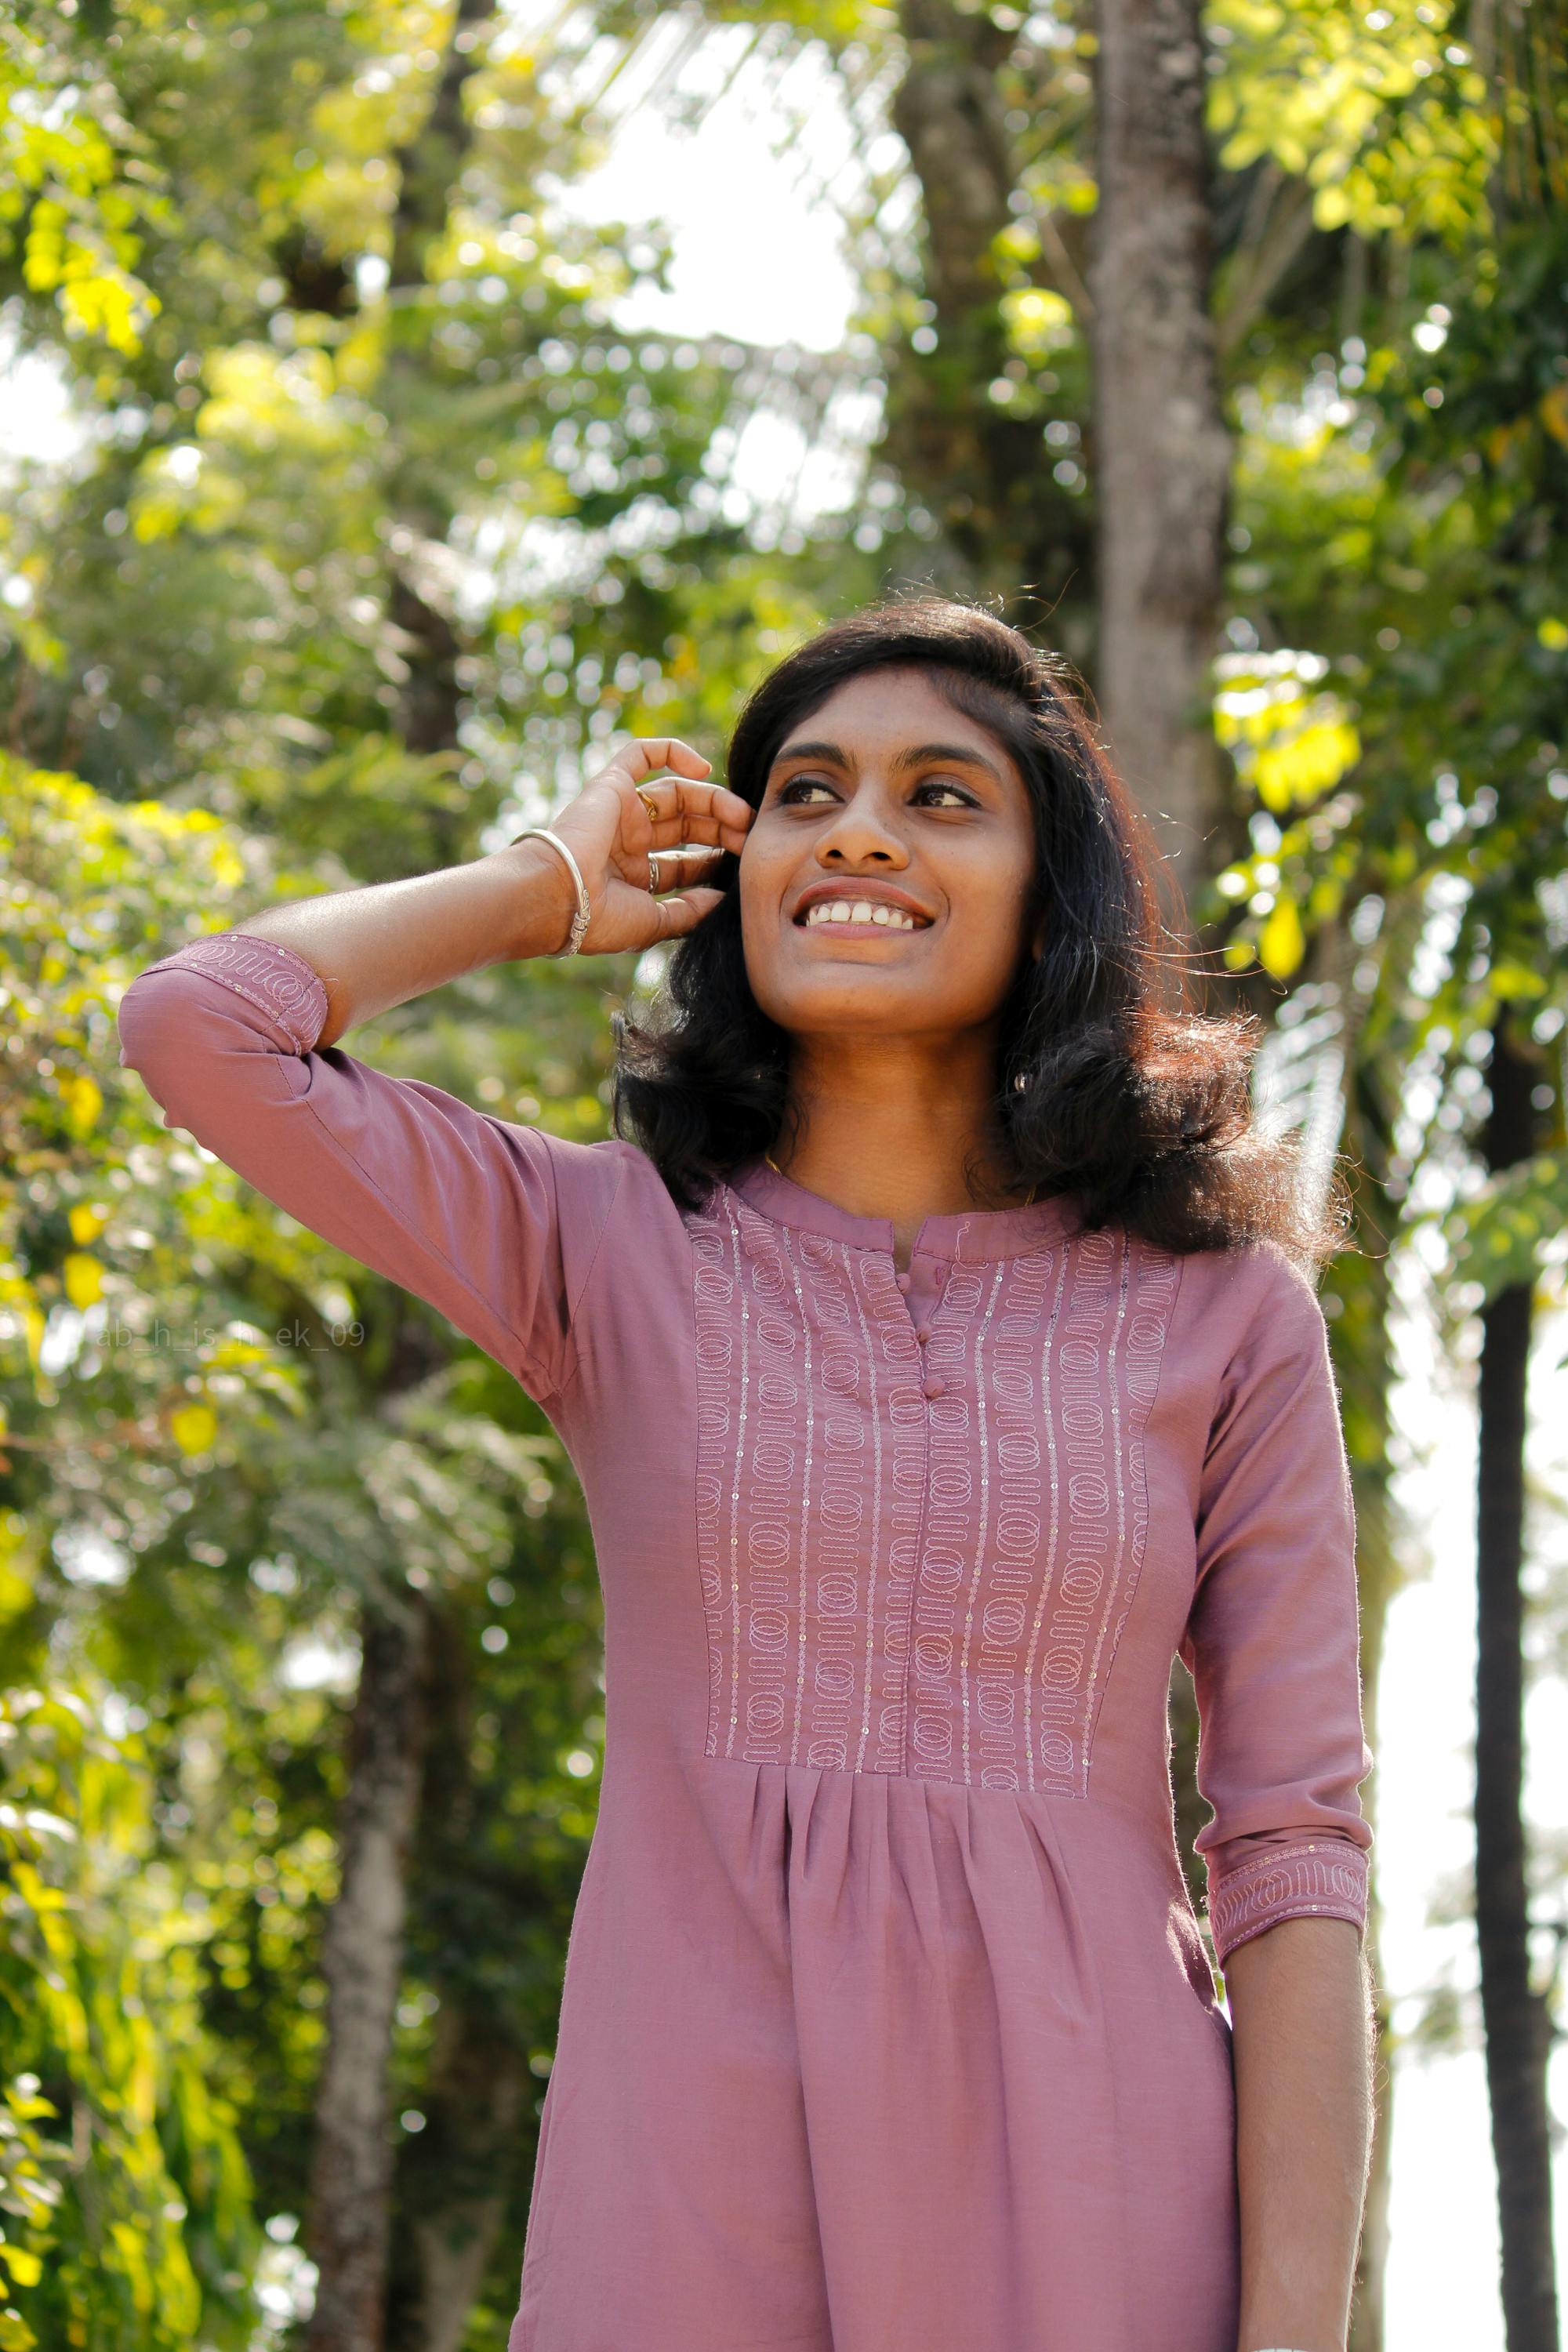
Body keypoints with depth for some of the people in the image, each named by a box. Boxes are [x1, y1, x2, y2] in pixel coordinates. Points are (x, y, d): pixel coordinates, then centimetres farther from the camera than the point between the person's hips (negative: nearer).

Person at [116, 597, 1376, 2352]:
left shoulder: (1223, 1309, 6)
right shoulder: (611, 1251, 8)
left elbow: (1293, 1845, 2)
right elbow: (196, 1025, -5)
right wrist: (551, 889, 9)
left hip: (1085, 2208, 0)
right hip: (689, 2207, 0)